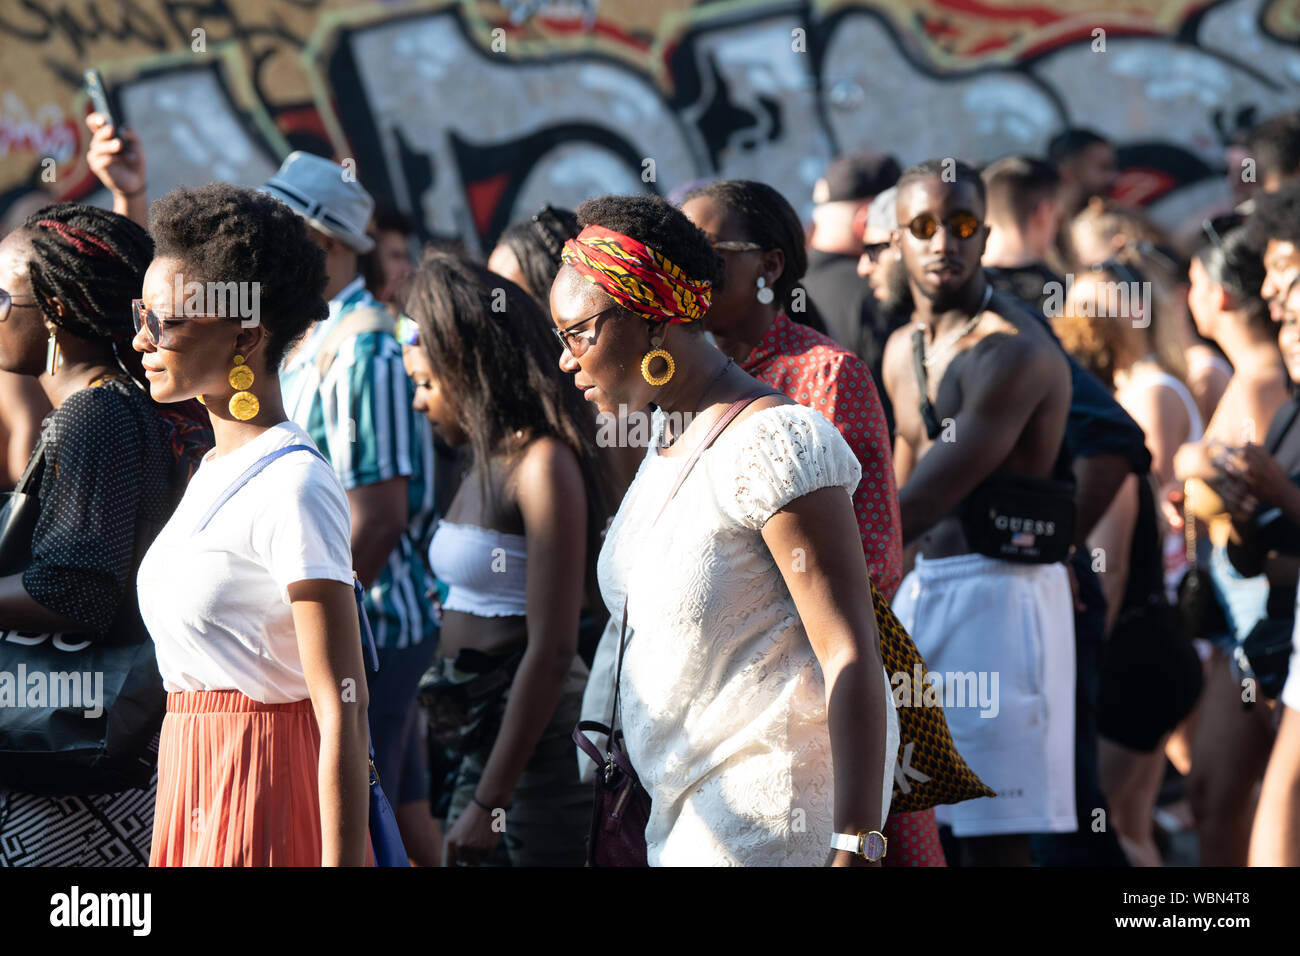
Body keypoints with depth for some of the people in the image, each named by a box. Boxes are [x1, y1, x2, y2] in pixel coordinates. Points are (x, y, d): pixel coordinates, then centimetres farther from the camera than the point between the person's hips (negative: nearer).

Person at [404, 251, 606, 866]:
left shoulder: (544, 465, -15)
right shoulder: (488, 462, 13)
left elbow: (551, 650, -20)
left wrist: (489, 803, -20)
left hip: (541, 740, -9)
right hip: (484, 735, 9)